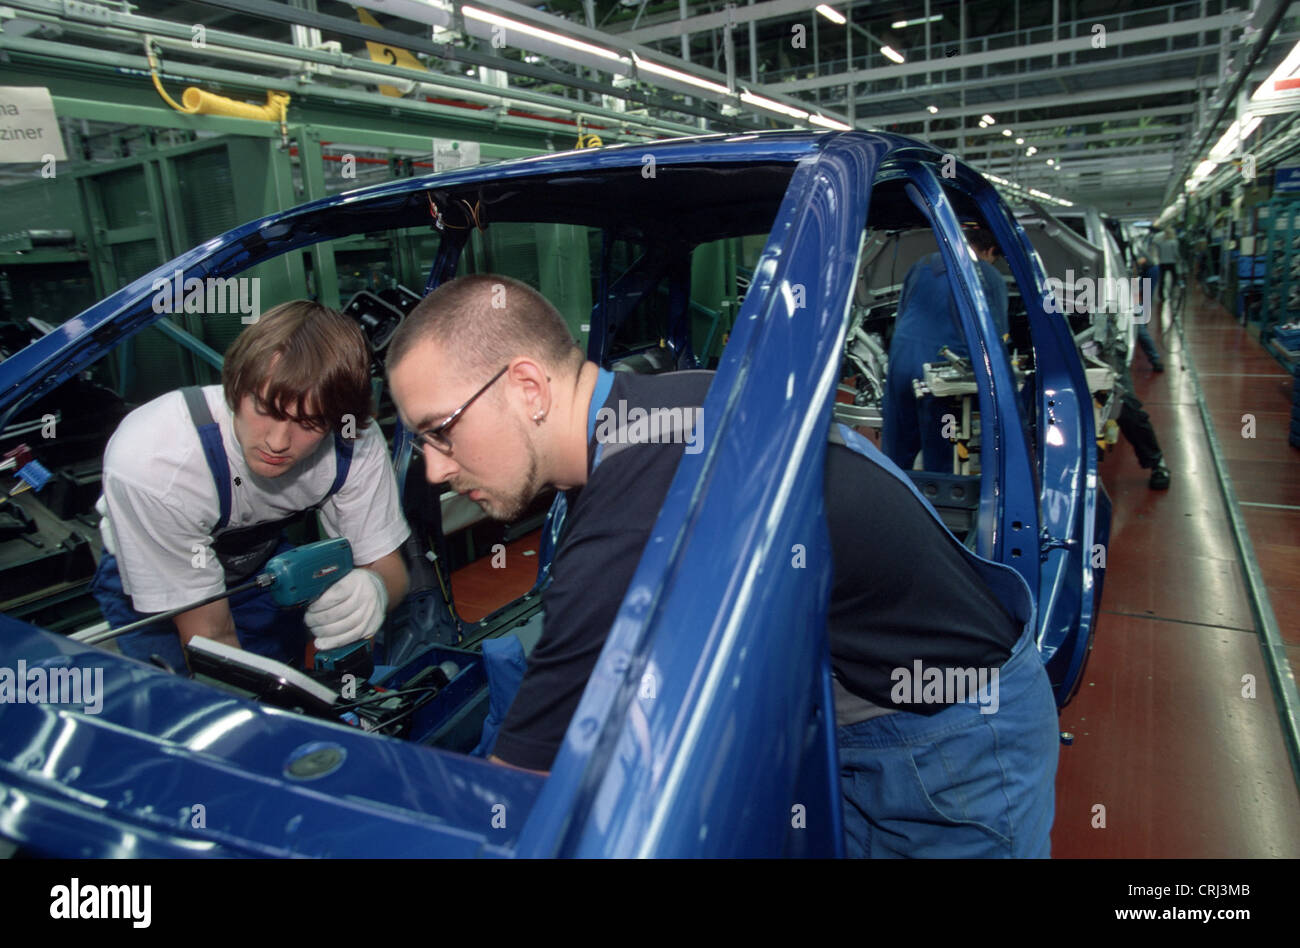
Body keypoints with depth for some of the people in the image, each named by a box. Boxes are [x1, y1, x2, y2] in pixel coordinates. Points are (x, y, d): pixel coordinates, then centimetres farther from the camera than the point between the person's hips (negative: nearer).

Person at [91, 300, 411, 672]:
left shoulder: (355, 444, -32)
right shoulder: (148, 461, -38)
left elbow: (387, 564, -21)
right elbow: (210, 635, -30)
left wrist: (375, 589, -45)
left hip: (262, 562, 2)